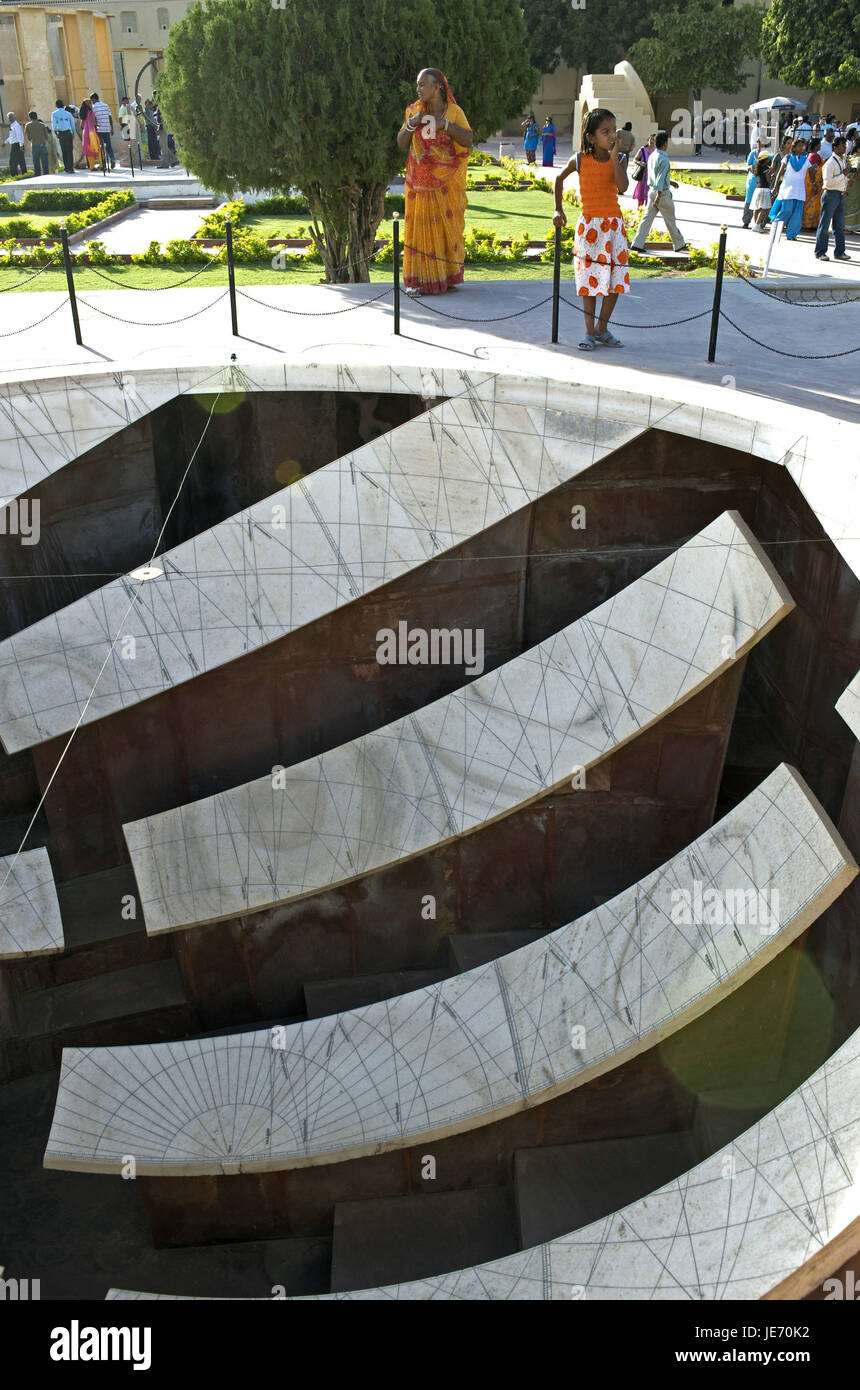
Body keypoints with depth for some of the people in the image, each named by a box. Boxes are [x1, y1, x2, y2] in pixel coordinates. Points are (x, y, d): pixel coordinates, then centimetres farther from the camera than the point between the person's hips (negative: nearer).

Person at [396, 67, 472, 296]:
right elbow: (401, 144, 4)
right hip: (421, 181, 1)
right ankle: (418, 279, -1)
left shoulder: (454, 112, 0)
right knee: (421, 225, -2)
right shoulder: (414, 111, 6)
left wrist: (445, 124, -20)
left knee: (447, 224, 3)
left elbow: (468, 140, -11)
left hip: (447, 182, -1)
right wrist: (411, 125, -13)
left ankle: (447, 277, 12)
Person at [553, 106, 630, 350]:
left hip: (614, 225, 2)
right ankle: (589, 331, 9)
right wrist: (558, 209, 10)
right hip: (589, 225, -2)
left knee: (616, 279, 3)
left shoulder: (618, 160, 0)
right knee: (591, 280, 0)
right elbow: (560, 179, 15)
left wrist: (614, 157, -18)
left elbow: (623, 187, -18)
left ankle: (602, 328, 17)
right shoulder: (579, 160, -3)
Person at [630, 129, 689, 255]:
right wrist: (658, 198, -23)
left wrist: (669, 181, 29)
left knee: (647, 218, 5)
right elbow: (660, 179, -22)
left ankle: (637, 243, -3)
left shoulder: (651, 156, 8)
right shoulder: (664, 159, -18)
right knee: (670, 220, 5)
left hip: (652, 190, 7)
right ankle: (679, 245, 17)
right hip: (663, 192, -7)